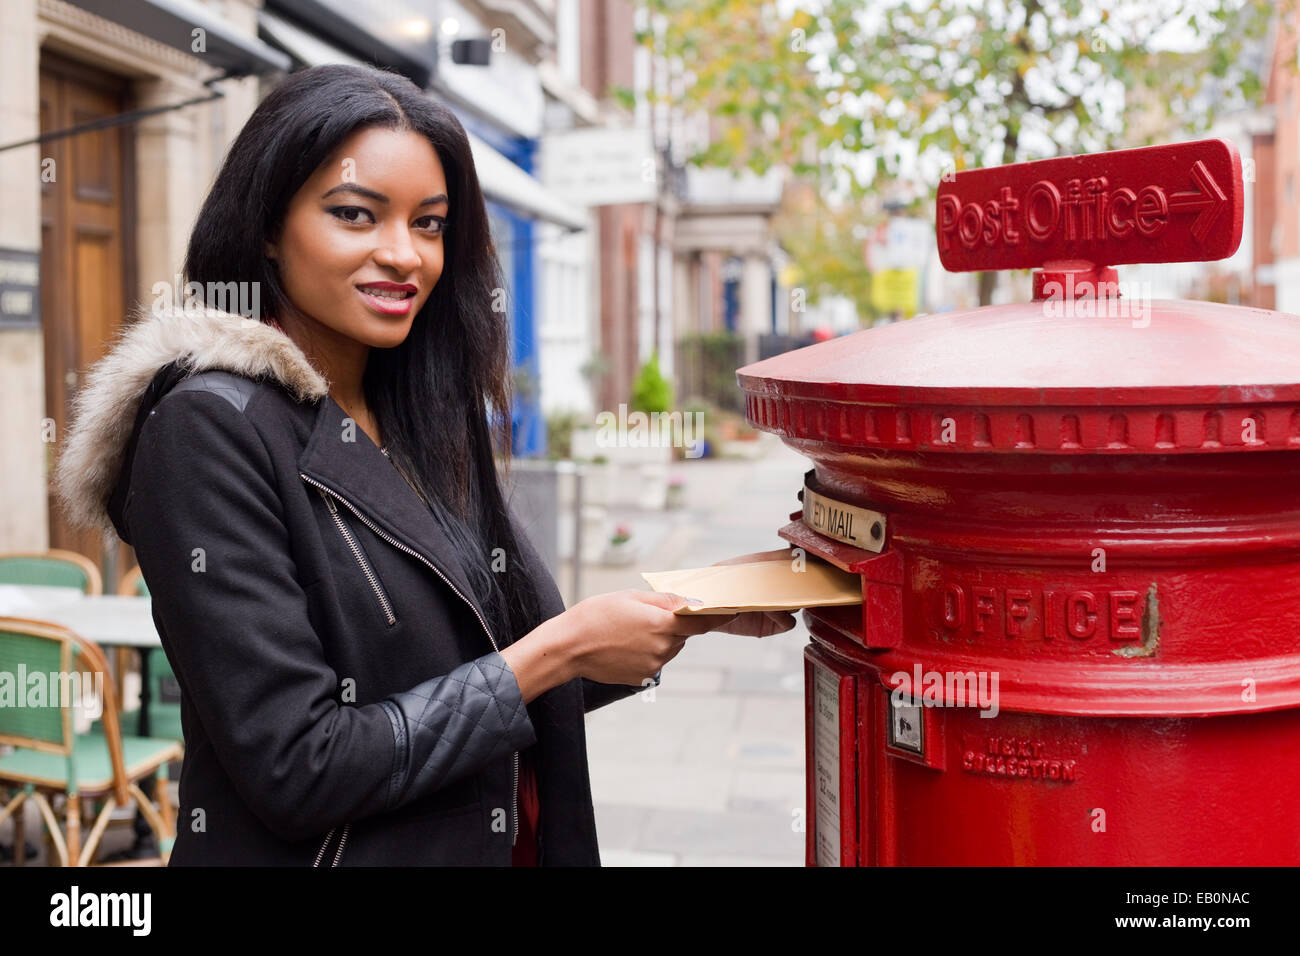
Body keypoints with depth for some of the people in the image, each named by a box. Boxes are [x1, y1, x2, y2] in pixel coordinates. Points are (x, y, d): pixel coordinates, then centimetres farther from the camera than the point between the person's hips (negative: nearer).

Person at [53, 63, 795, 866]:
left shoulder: (415, 425, 1)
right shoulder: (211, 427, -19)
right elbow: (295, 770, -23)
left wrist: (694, 617, -3)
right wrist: (558, 651, -19)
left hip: (488, 840, 7)